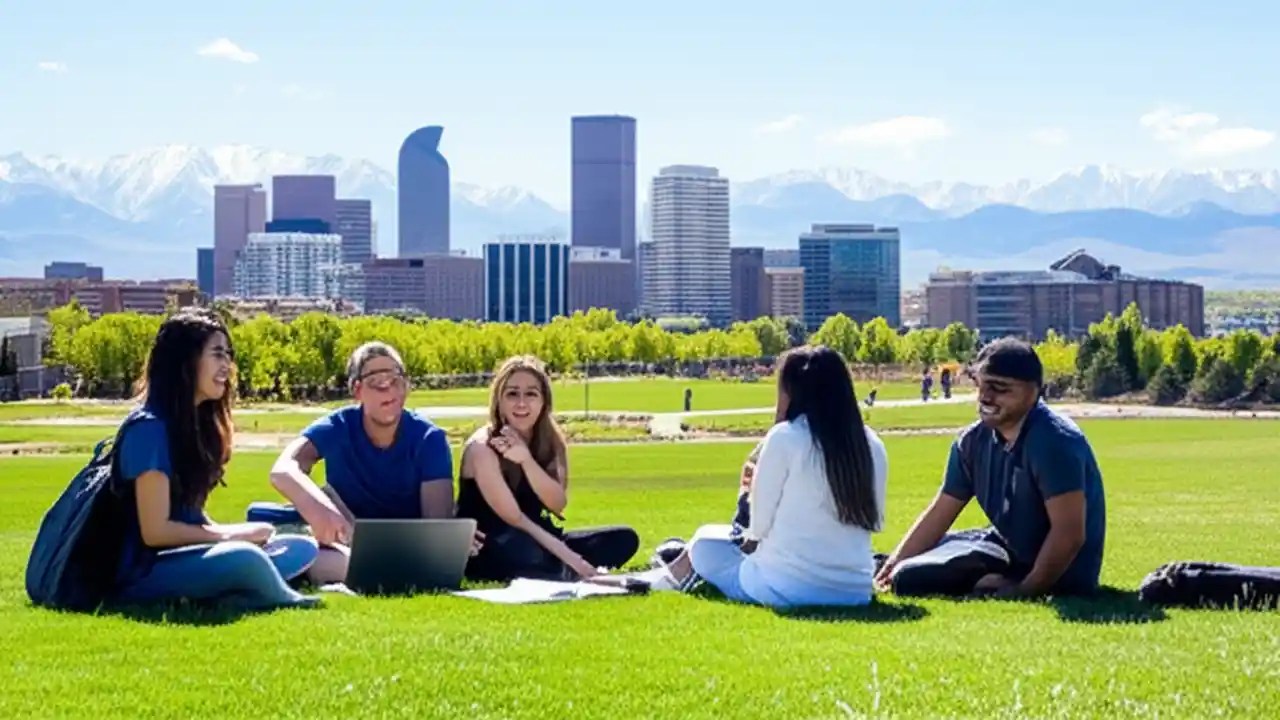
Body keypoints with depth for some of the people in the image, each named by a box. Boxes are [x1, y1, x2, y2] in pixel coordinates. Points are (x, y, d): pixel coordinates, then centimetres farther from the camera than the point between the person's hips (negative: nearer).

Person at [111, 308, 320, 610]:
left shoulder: (196, 420, 11)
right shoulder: (149, 427, -16)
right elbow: (155, 531, -18)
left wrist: (227, 533, -4)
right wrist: (230, 534, -10)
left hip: (184, 556, 10)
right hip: (145, 572, -10)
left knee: (303, 548, 1)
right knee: (244, 558, -35)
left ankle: (221, 598, -21)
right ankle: (286, 602, -4)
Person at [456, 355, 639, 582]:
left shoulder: (550, 439, 3)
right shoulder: (482, 448, -16)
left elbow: (557, 504, -10)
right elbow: (513, 517, -21)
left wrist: (525, 459, -24)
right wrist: (566, 556, -29)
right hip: (486, 550, -7)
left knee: (624, 539, -9)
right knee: (526, 551, -42)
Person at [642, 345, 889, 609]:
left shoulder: (784, 437, -10)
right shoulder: (872, 445, 4)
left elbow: (760, 526, -5)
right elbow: (874, 522, 13)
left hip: (787, 588, -5)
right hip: (854, 591, 5)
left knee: (705, 541, 22)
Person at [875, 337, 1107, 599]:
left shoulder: (1054, 441, -24)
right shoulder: (974, 441, 1)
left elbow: (1070, 535, -28)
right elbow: (939, 515, 8)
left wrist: (1025, 591, -25)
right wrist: (891, 567, -1)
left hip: (1061, 572, -9)